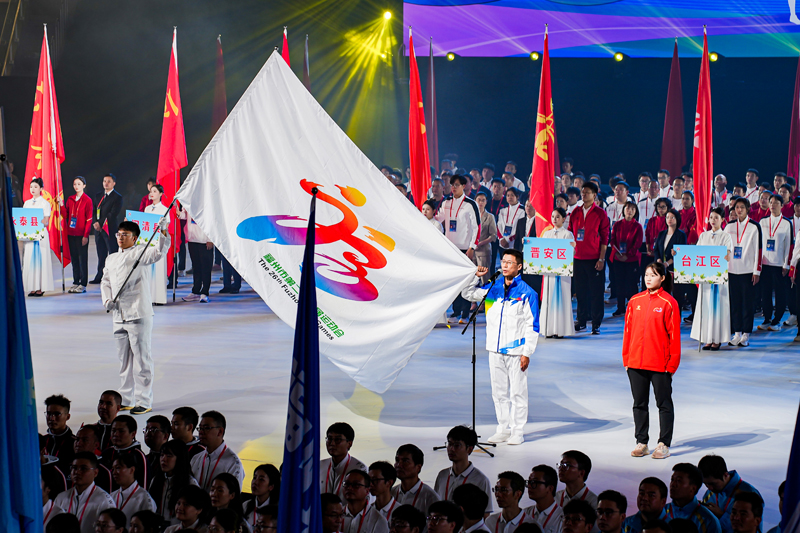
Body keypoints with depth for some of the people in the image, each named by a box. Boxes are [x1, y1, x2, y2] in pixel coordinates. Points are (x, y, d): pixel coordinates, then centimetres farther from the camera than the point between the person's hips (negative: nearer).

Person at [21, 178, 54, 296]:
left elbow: (46, 221, -4)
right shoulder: (27, 203, 15)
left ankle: (41, 287, -5)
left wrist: (43, 223, -24)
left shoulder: (45, 203, 1)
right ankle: (32, 287, 2)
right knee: (29, 259, 0)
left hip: (41, 234, -4)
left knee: (40, 259, -6)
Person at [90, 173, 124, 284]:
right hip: (99, 230, 6)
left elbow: (113, 214, -11)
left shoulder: (117, 197, -3)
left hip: (111, 229, -6)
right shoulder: (98, 197, 18)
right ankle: (99, 277, 12)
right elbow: (94, 212, 16)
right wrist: (95, 222, -4)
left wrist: (101, 223, -13)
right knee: (101, 255, 8)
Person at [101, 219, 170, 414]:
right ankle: (125, 399, 24)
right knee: (124, 360, 15)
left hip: (139, 316, -7)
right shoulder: (111, 259, 19)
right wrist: (107, 300, 5)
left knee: (142, 359, -6)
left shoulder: (140, 253, -2)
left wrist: (163, 232, -35)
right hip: (119, 316, 7)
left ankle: (144, 402, -2)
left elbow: (159, 252, -19)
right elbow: (106, 281, 24)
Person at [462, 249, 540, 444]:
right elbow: (468, 294, 19)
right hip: (496, 350, 5)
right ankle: (503, 429, 20)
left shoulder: (527, 293, -6)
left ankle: (518, 432, 8)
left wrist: (527, 353, -11)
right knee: (499, 392, 11)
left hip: (516, 351, -5)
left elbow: (532, 325, -6)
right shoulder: (493, 289, 8)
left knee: (518, 392, 0)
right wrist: (476, 276, 2)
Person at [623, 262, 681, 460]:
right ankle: (641, 443, 19)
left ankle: (664, 444, 11)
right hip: (636, 362, 4)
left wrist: (672, 363, -9)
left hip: (660, 365, -4)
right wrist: (626, 358, 7)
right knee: (639, 404, 10)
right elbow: (628, 330, 10)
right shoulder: (635, 301, 6)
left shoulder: (668, 303, -6)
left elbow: (674, 334, -6)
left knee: (664, 404, 4)